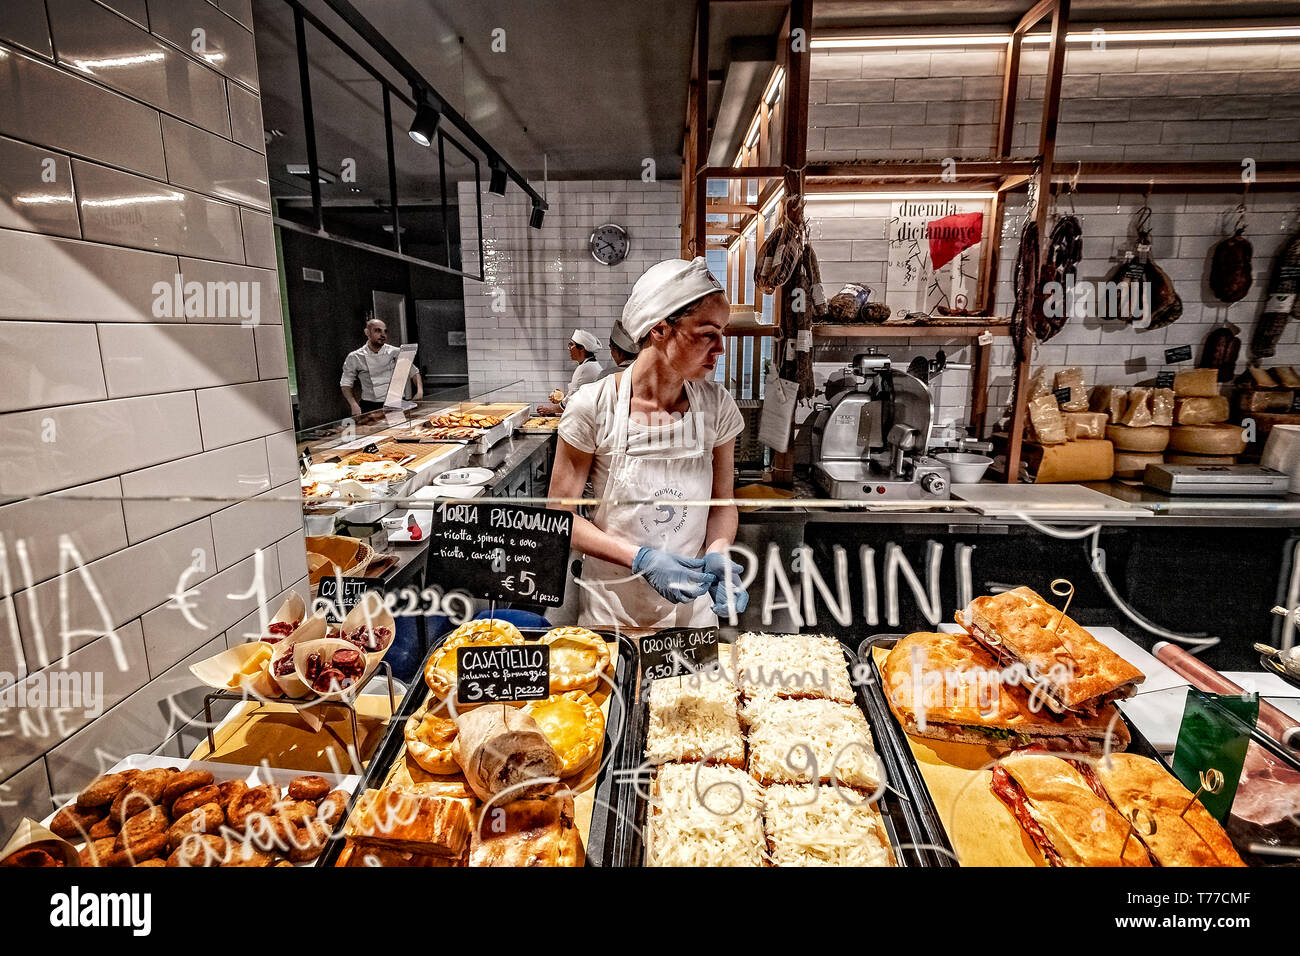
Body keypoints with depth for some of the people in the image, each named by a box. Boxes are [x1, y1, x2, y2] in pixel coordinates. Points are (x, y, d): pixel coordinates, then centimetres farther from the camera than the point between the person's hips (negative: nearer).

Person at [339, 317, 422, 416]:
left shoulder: (396, 352, 6)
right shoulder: (354, 358, 4)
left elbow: (414, 372, 12)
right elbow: (346, 384, 9)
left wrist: (420, 391, -8)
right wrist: (354, 405, -8)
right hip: (370, 407, -1)